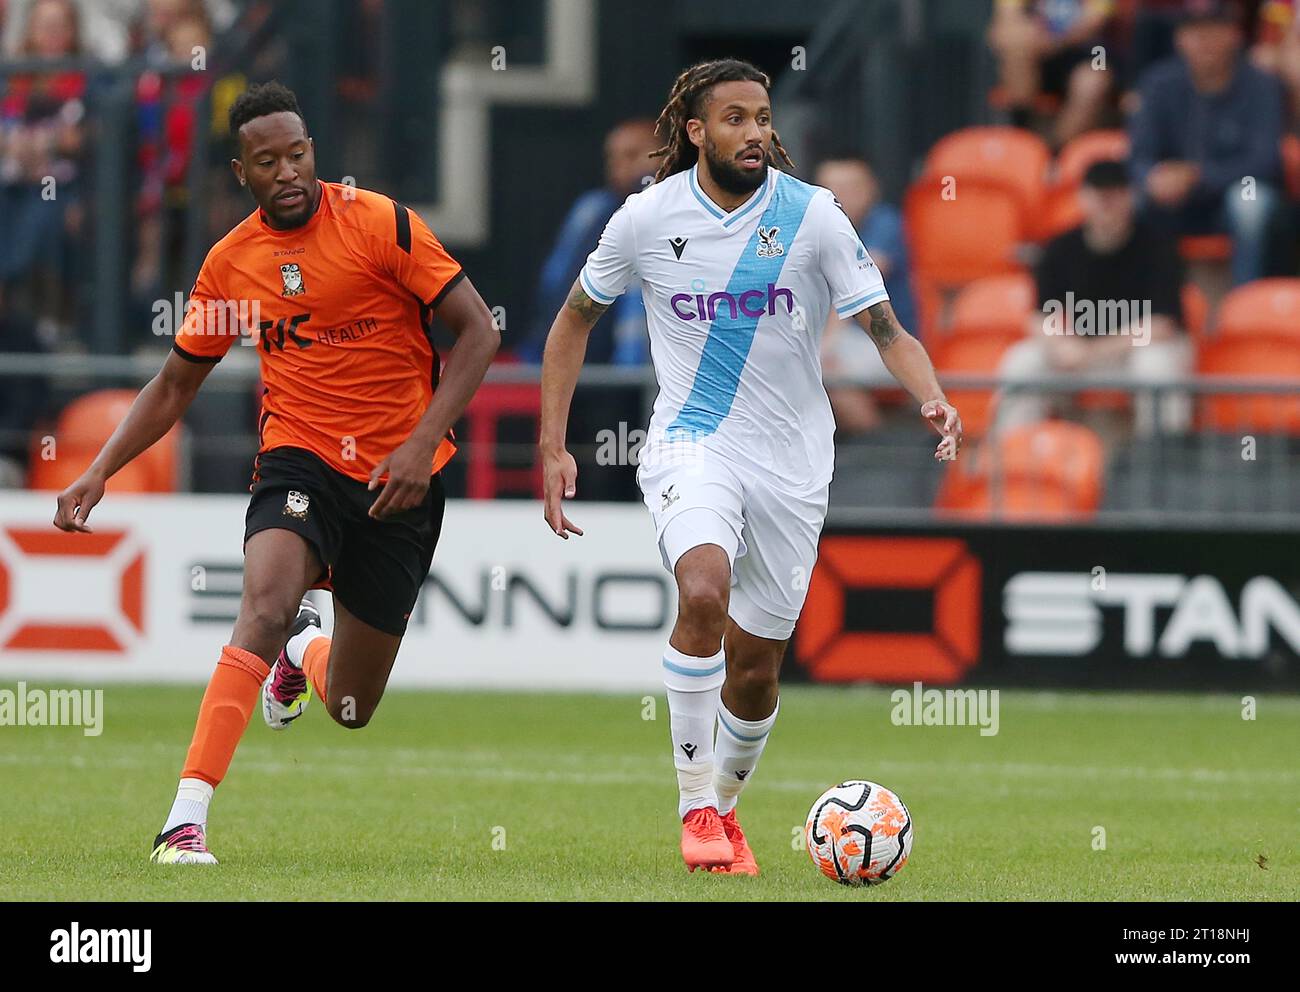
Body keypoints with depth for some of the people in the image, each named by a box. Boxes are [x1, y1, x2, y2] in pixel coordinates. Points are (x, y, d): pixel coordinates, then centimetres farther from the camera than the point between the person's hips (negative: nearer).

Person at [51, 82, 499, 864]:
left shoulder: (381, 224, -9)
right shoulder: (231, 262, 2)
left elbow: (478, 332, -9)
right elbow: (175, 387, 14)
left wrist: (423, 443, -19)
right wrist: (100, 472, 3)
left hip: (398, 480, -1)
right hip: (300, 461, 1)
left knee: (351, 709, 8)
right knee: (268, 604, -32)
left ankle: (307, 652, 48)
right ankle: (187, 819, -35)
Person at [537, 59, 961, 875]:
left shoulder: (813, 215, -7)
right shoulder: (649, 218, -4)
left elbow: (885, 327, -9)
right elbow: (575, 319, 9)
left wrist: (933, 400, -29)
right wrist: (553, 447, 4)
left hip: (792, 464, 1)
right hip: (691, 444, -1)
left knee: (756, 668, 7)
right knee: (704, 592, -30)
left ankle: (725, 806, 35)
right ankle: (695, 805, -19)